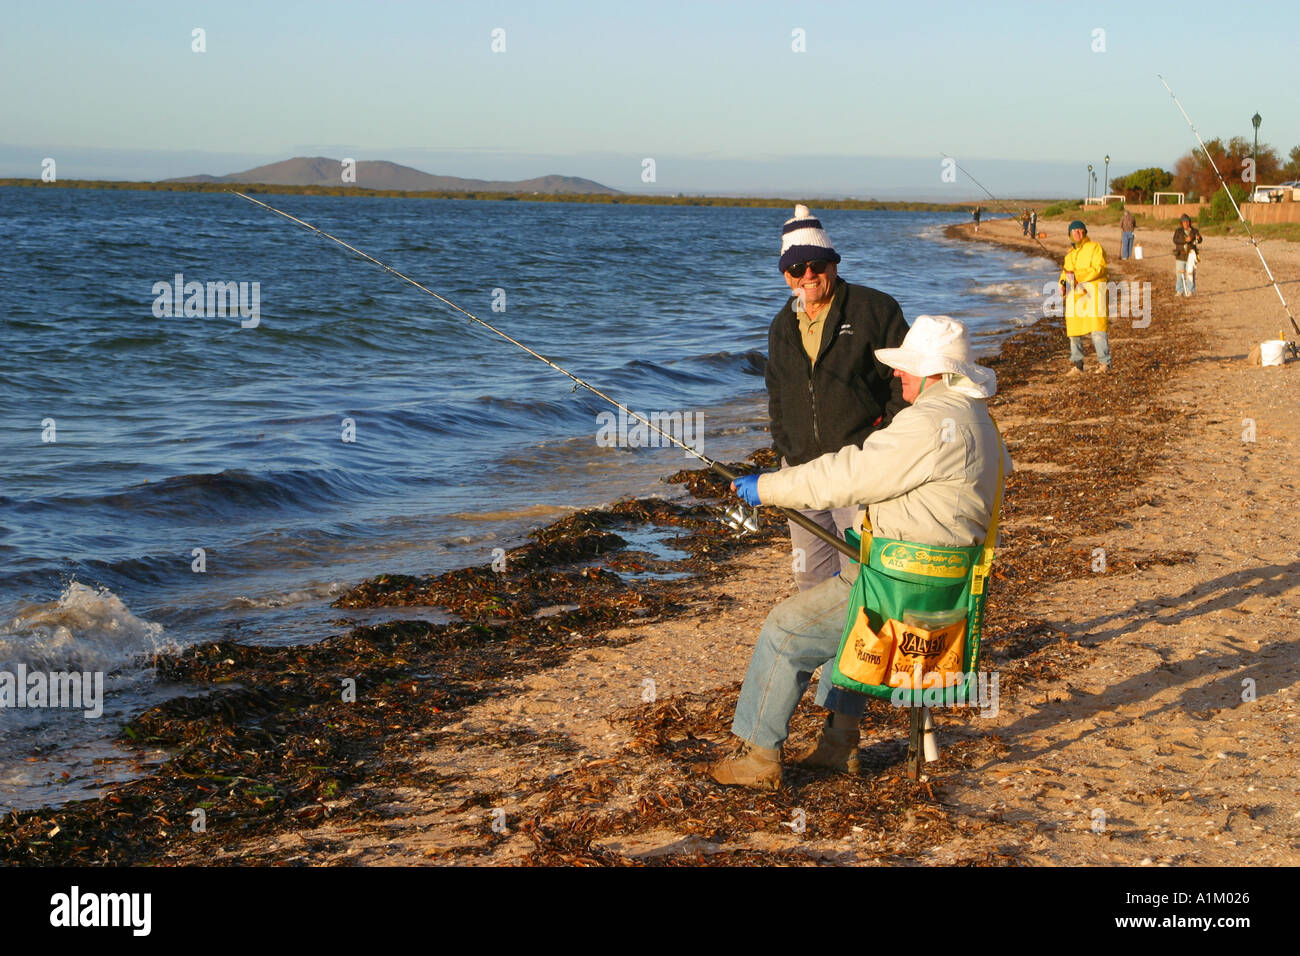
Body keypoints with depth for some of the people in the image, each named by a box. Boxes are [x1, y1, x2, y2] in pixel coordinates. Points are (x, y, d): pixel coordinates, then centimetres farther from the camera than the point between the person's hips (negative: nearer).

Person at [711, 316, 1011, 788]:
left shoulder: (930, 423, -22)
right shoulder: (978, 419, 11)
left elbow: (849, 476, -22)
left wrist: (768, 487, -11)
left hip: (903, 586, -11)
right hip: (944, 581, 11)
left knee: (787, 628, 0)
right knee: (843, 611, 35)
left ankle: (758, 754, 9)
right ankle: (840, 741, 33)